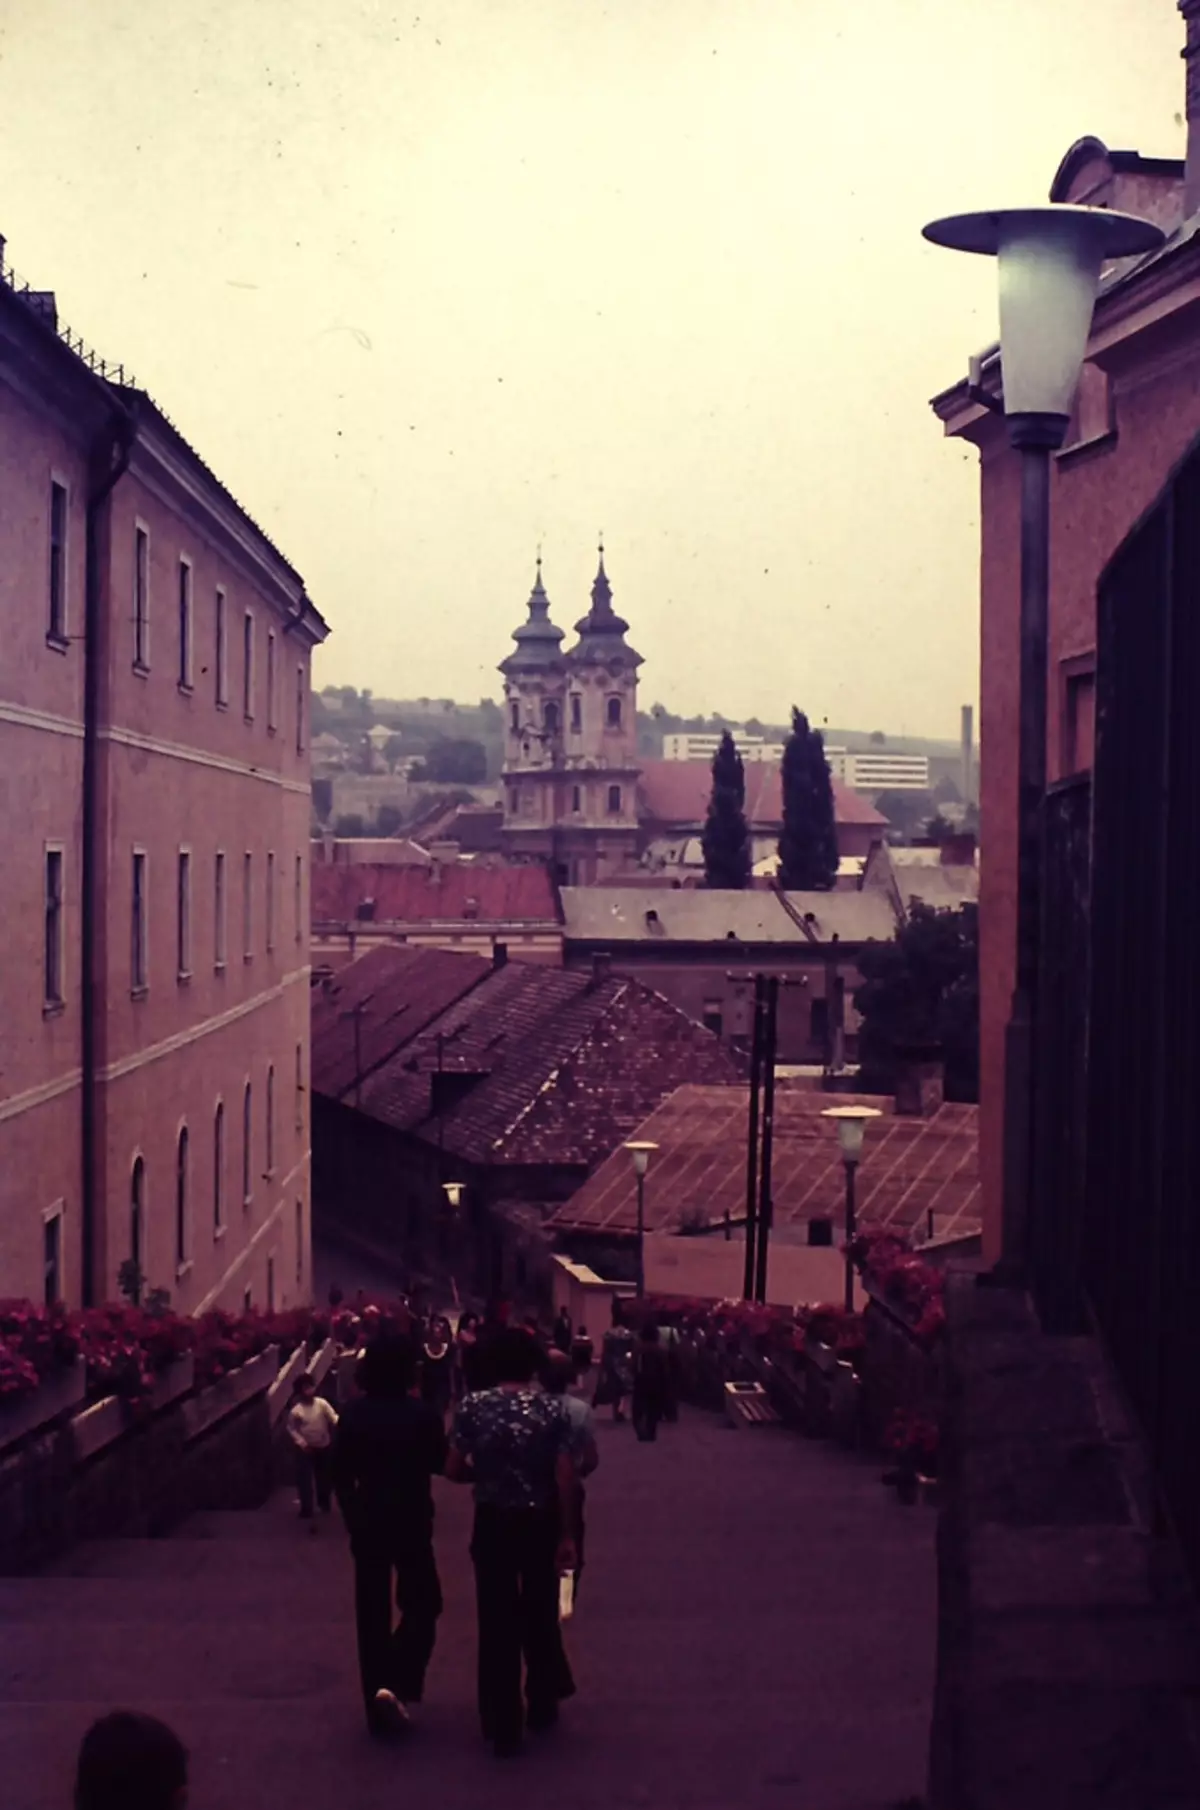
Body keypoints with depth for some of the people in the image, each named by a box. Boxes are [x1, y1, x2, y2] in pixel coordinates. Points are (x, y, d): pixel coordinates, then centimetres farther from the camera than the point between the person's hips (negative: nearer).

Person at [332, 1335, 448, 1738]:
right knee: (421, 1603, 11)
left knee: (372, 1610, 11)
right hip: (411, 1520, -3)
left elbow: (340, 1472, 0)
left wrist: (351, 1514, 12)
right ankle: (398, 1686, -9)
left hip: (366, 1520, 3)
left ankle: (377, 1702, 14)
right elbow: (440, 1464, -3)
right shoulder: (422, 1414, -13)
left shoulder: (353, 1414, -4)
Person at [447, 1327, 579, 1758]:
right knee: (541, 1615, 19)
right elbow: (565, 1478, -11)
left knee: (497, 1622, 6)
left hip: (493, 1524, -1)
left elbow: (454, 1471, -6)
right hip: (541, 1524, 1)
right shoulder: (554, 1409, -8)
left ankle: (503, 1726, 9)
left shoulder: (474, 1407, -8)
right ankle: (542, 1705, 33)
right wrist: (566, 1535, -4)